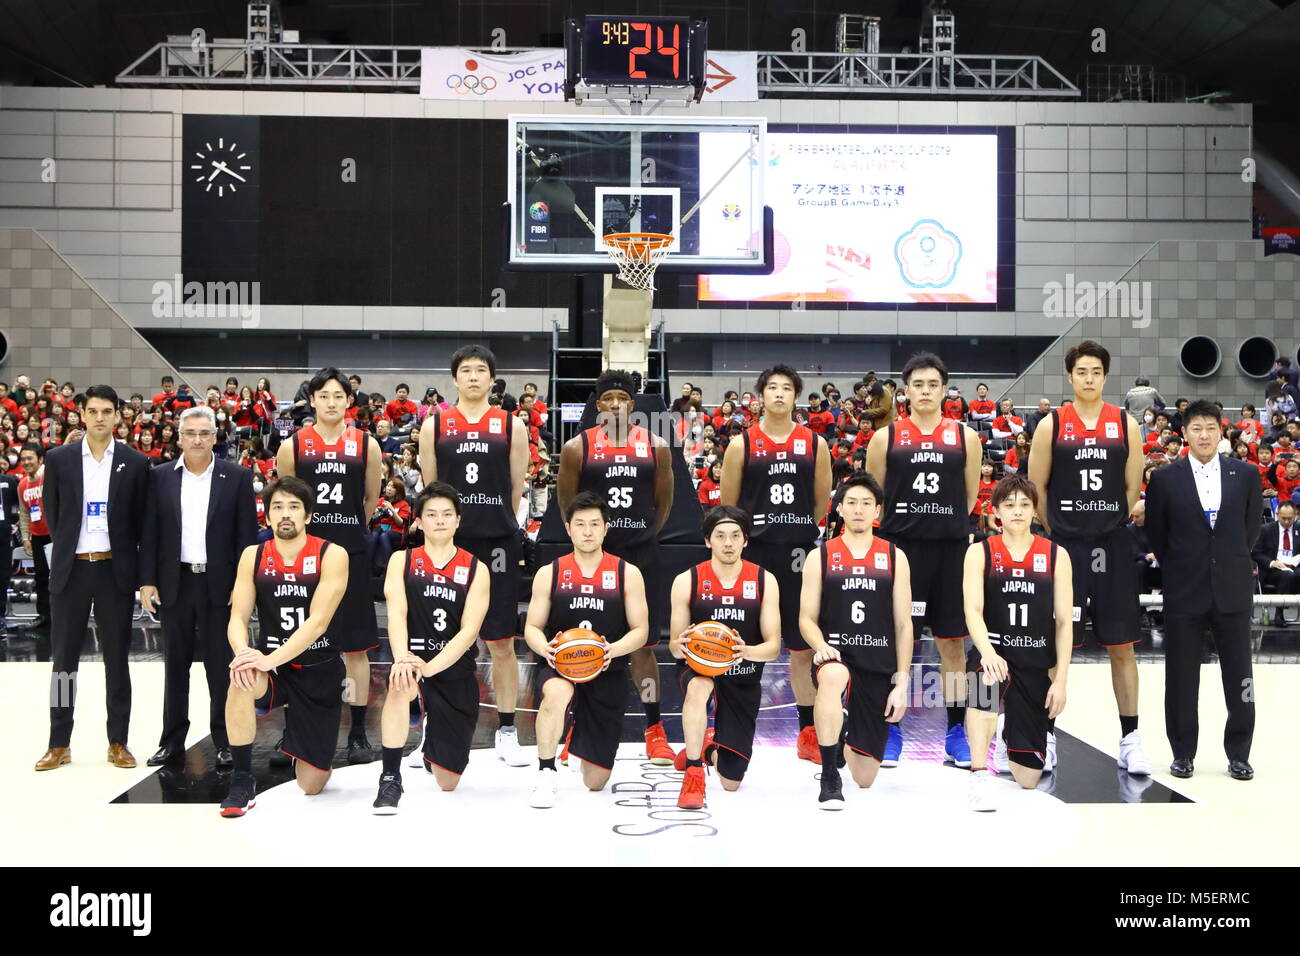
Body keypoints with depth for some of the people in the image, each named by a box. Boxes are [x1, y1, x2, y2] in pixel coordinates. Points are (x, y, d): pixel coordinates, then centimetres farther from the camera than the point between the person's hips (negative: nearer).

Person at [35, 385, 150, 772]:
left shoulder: (135, 463, 1)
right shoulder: (58, 459, 3)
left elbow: (141, 519, 6)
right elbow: (51, 513, 10)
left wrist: (133, 564, 3)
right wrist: (67, 548, 7)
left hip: (115, 570, -1)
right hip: (70, 568, 1)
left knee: (116, 658, 6)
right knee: (64, 657, 5)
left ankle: (118, 742, 13)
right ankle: (59, 744, 12)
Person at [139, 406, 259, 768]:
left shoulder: (237, 477, 0)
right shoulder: (160, 477, 6)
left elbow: (247, 534, -1)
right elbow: (150, 533, 5)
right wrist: (147, 581, -1)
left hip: (220, 585, -2)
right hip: (175, 584, 2)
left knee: (221, 664, 3)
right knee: (176, 664, 10)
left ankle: (225, 740, 12)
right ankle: (173, 739, 19)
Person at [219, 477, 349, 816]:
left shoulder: (332, 555, -11)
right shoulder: (253, 556, -1)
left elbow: (318, 622, -20)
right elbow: (237, 619, -6)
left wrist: (271, 659, -31)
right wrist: (244, 653, -28)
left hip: (320, 669, -1)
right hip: (272, 667, 2)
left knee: (310, 784, 1)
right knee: (241, 681, -36)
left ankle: (293, 740, 39)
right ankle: (242, 782, -19)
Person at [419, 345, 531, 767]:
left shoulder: (512, 425, 5)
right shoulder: (435, 425, 6)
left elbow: (516, 489, 7)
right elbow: (429, 487, 8)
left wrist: (494, 522, 8)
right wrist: (455, 521, 6)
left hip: (498, 542, 0)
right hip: (448, 542, 1)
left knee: (502, 640, 3)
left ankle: (507, 731, 13)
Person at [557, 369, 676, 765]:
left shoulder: (656, 447, 3)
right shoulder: (577, 447, -2)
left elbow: (663, 502, 11)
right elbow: (567, 503, 5)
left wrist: (642, 536, 10)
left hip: (640, 554, 1)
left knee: (643, 645, 5)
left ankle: (654, 730, 14)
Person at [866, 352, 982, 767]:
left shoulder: (965, 436, 6)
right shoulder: (886, 437, 4)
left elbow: (970, 496, 12)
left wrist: (944, 522, 10)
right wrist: (907, 521, 9)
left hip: (952, 549, 1)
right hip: (900, 547, -1)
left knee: (953, 641, 6)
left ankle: (955, 733, 15)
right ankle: (892, 731, 13)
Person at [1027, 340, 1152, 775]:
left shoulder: (1125, 424, 4)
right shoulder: (1052, 425, 0)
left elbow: (1132, 488, 8)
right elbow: (1036, 488, 4)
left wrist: (1109, 526, 8)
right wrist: (1060, 530, 4)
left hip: (1113, 548, 1)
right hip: (1064, 547, -1)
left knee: (1121, 645, 6)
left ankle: (1130, 739, 14)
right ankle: (1046, 735, 13)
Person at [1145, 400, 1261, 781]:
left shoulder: (1245, 474, 4)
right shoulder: (1164, 479, -1)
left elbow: (1252, 527, 12)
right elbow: (1156, 533, 6)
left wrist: (1232, 562, 11)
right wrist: (1178, 569, 8)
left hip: (1233, 590, 1)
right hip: (1185, 592, -1)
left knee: (1238, 675, 4)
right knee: (1181, 676, 5)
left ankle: (1238, 753, 15)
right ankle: (1183, 753, 16)